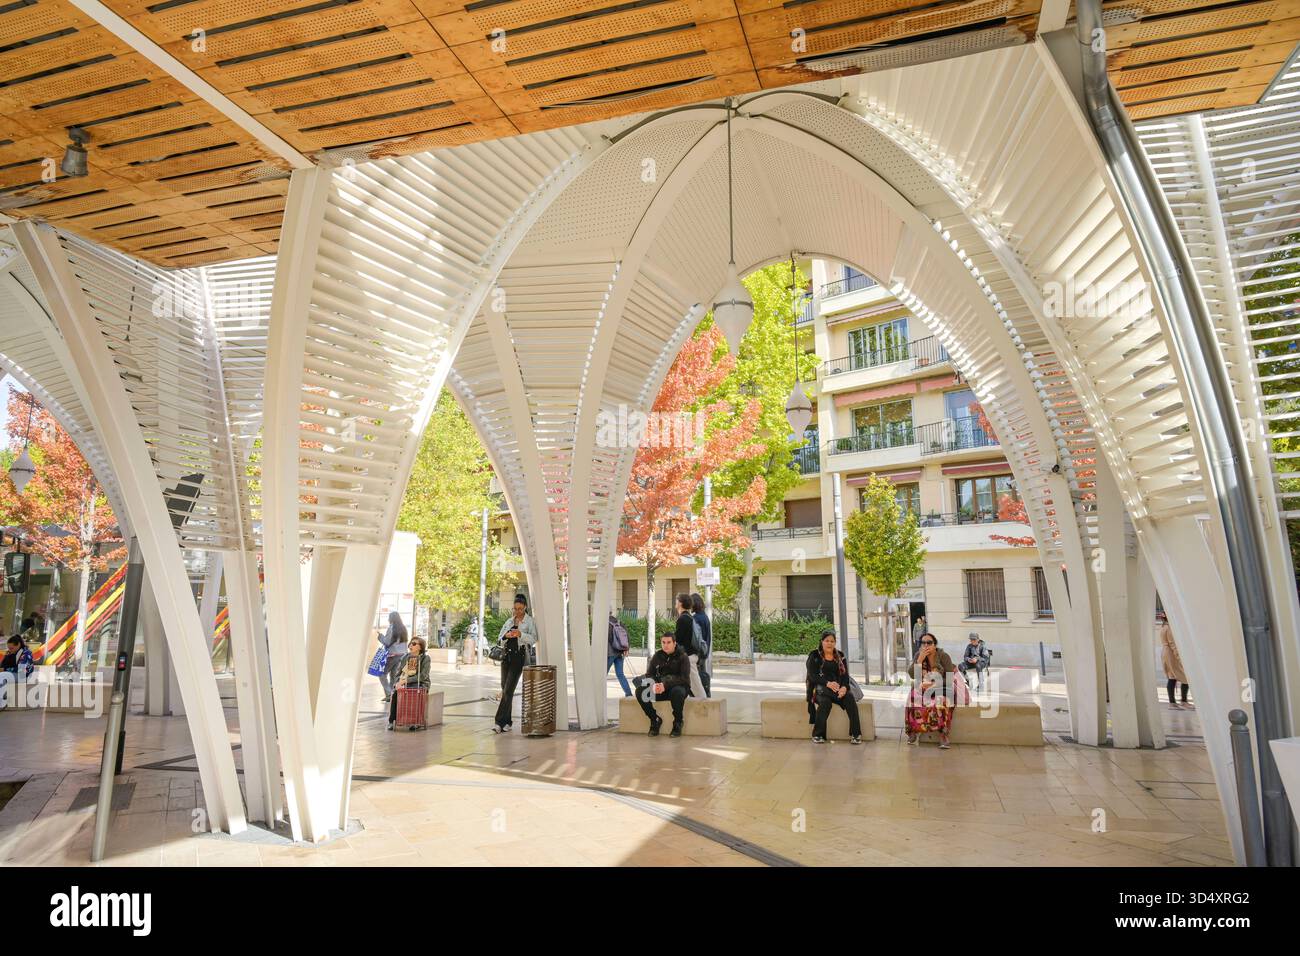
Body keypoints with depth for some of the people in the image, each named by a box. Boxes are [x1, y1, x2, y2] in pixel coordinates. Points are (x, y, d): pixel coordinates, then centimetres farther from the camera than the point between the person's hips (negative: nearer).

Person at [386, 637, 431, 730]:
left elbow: (423, 676, -12)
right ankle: (392, 721, -23)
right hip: (403, 684, 4)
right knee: (395, 693, -28)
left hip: (419, 684, -3)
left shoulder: (425, 658, -3)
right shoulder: (404, 657, 11)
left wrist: (406, 680, -19)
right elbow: (397, 673, 10)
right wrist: (398, 683, -13)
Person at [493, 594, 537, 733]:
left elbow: (533, 639, -10)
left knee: (508, 690, -11)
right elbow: (499, 639, 14)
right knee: (504, 689, 8)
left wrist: (521, 634, -25)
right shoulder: (509, 621, 15)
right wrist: (506, 636, -8)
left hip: (519, 656, -6)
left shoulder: (530, 621, 0)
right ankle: (507, 722, 16)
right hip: (506, 655, 6)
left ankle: (499, 722, -12)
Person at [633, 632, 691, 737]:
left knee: (677, 692, -40)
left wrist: (665, 685, -31)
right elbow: (649, 674, 7)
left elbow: (684, 678, -17)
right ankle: (655, 720, -3)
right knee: (640, 691, -20)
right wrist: (654, 685, -18)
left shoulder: (682, 656, -7)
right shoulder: (657, 656, 7)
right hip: (661, 688, 4)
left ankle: (678, 723, -15)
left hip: (679, 686, -4)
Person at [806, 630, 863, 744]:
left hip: (839, 686, 3)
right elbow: (812, 675, -6)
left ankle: (855, 734, -24)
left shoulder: (840, 656, 14)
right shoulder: (814, 656, 4)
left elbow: (845, 675, 5)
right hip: (820, 687, -3)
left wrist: (844, 687, -16)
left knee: (850, 698, -27)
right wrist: (827, 683, -21)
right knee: (825, 702, -34)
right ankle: (817, 735, -21)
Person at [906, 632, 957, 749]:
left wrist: (933, 685, -22)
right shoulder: (918, 655, -3)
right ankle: (914, 730, -12)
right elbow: (912, 675, -12)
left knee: (941, 704, -34)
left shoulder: (944, 656, -11)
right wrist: (920, 659, -21)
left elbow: (949, 679, -13)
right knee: (913, 701, -27)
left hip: (941, 687, -2)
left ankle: (942, 734, -23)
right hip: (922, 687, 2)